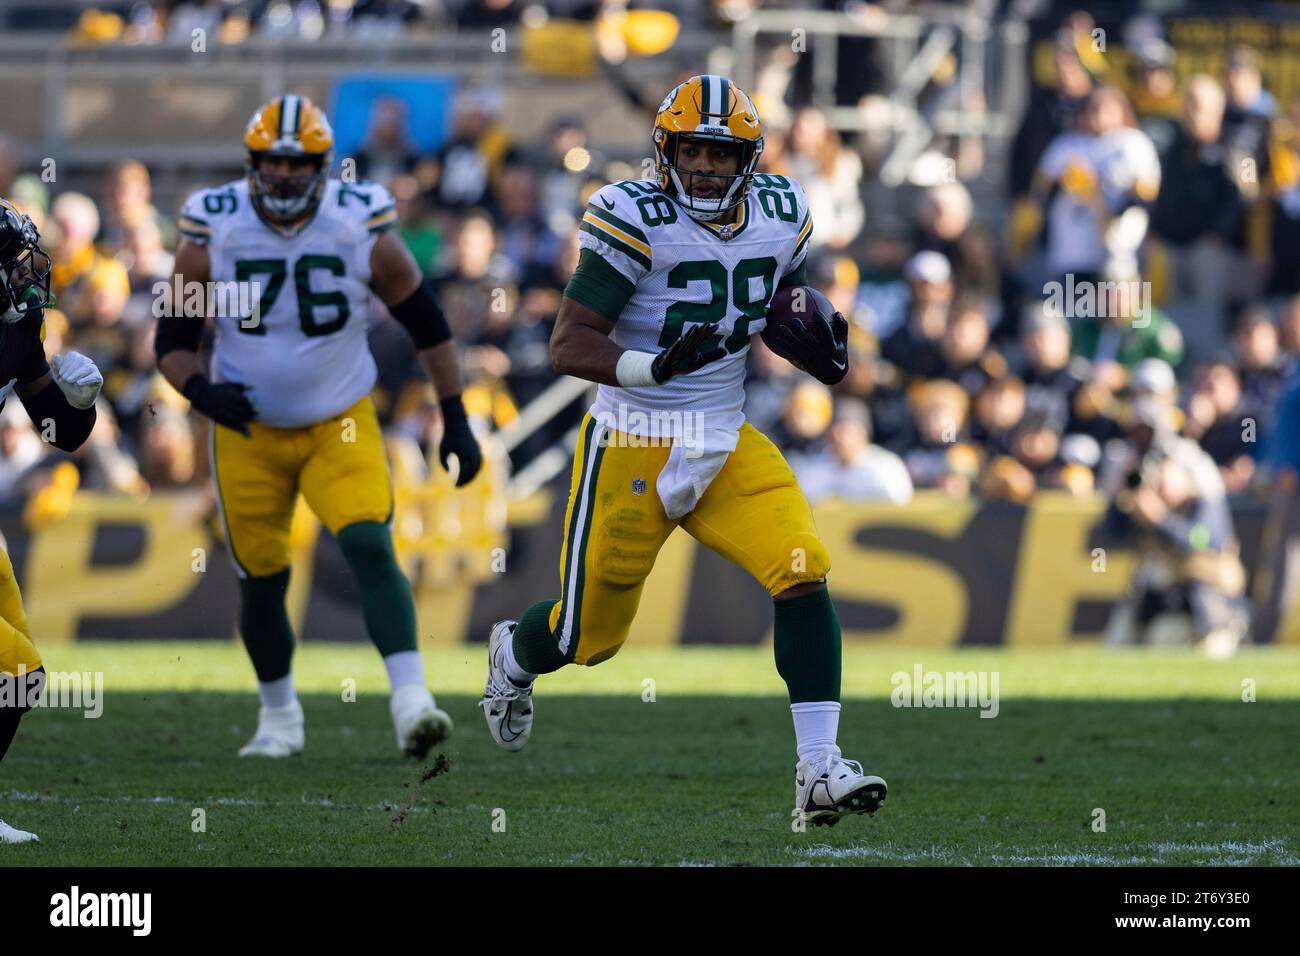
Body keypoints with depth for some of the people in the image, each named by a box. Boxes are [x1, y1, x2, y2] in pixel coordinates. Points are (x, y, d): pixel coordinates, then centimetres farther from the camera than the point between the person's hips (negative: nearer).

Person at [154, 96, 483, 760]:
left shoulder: (365, 233, -13)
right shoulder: (214, 238, -12)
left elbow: (427, 325, -1)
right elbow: (172, 339, -3)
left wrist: (456, 421, -1)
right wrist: (200, 389, -24)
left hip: (341, 425, -1)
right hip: (250, 431, 1)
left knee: (370, 547, -22)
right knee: (261, 580, 7)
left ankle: (410, 701, -28)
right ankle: (279, 716, 31)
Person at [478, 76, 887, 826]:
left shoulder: (782, 216, 0)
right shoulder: (635, 220, -18)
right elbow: (570, 345, -19)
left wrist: (821, 354, -5)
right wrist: (654, 366, -36)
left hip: (727, 444, 4)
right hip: (634, 450, -4)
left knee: (803, 572, -18)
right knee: (591, 636, 9)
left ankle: (820, 771, -17)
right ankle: (514, 657, 46)